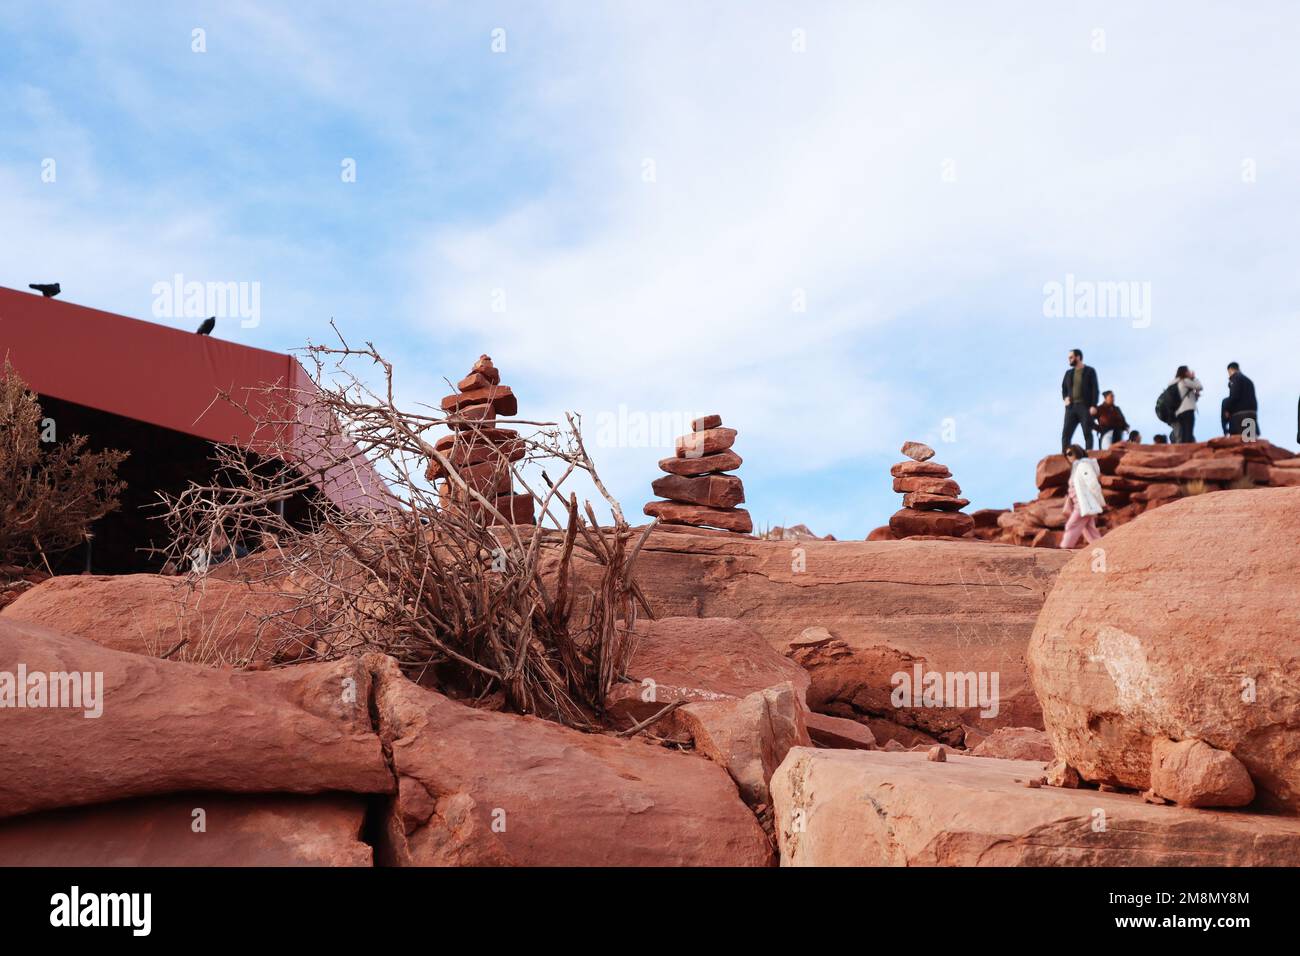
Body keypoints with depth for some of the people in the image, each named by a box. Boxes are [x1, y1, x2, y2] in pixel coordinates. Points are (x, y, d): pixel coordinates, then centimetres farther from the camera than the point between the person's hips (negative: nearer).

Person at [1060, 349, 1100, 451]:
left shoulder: (1090, 371, 4)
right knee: (1066, 433, -6)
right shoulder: (1068, 373, 18)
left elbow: (1095, 389, -2)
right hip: (1071, 407, 4)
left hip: (1085, 407, -4)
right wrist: (1065, 397, 5)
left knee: (1087, 433, -5)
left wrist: (1094, 405, -12)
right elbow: (1063, 388, 26)